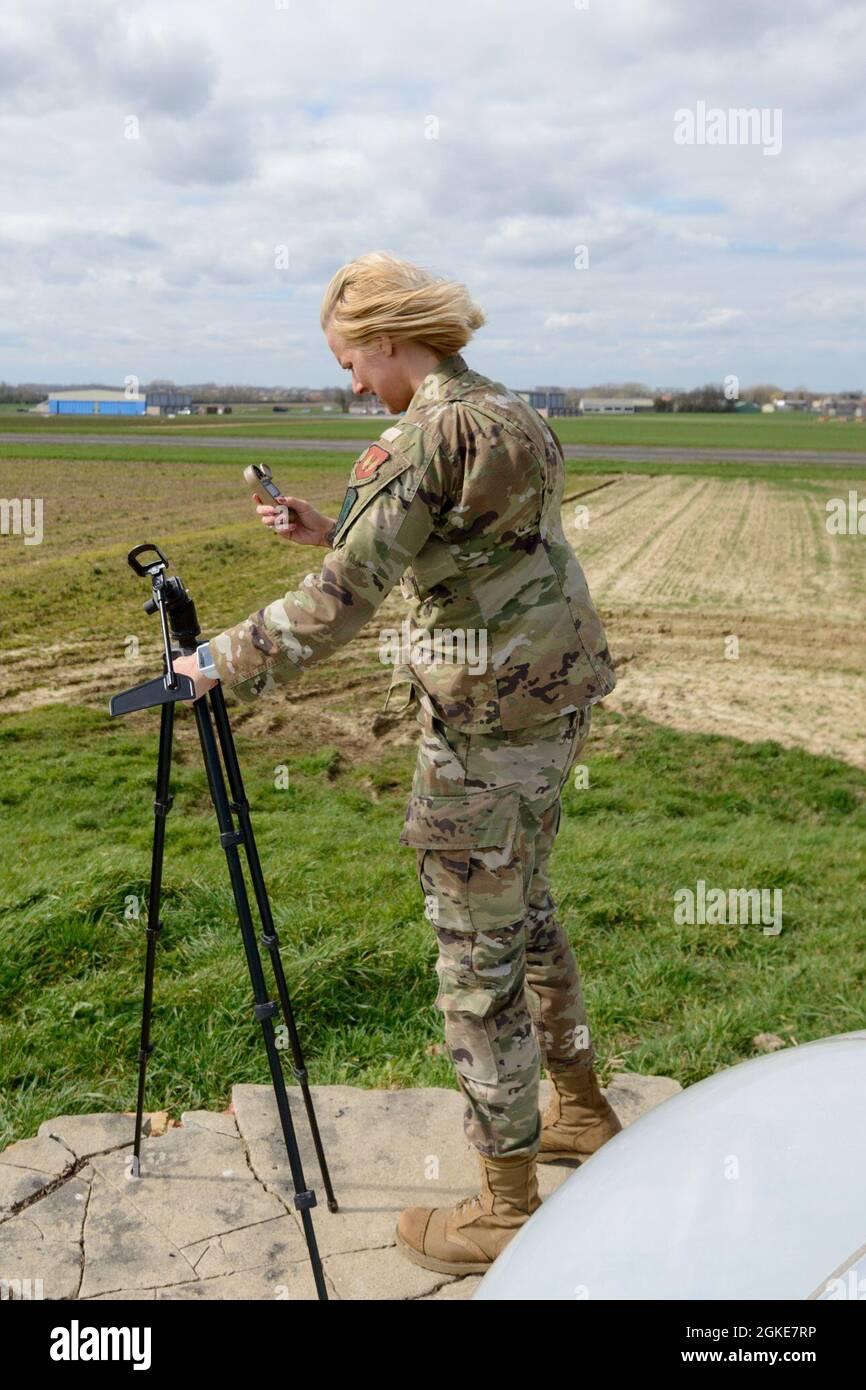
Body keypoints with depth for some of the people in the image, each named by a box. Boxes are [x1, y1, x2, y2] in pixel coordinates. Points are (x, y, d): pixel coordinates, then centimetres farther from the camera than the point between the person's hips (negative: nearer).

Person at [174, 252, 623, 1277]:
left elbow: (338, 606, -21)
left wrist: (220, 664, -9)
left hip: (486, 727, -9)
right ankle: (582, 1113, 43)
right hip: (556, 701, 9)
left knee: (477, 957, 3)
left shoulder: (420, 439, -17)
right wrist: (328, 531, 14)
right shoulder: (516, 417, 12)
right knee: (525, 911, 24)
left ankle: (506, 1210, 20)